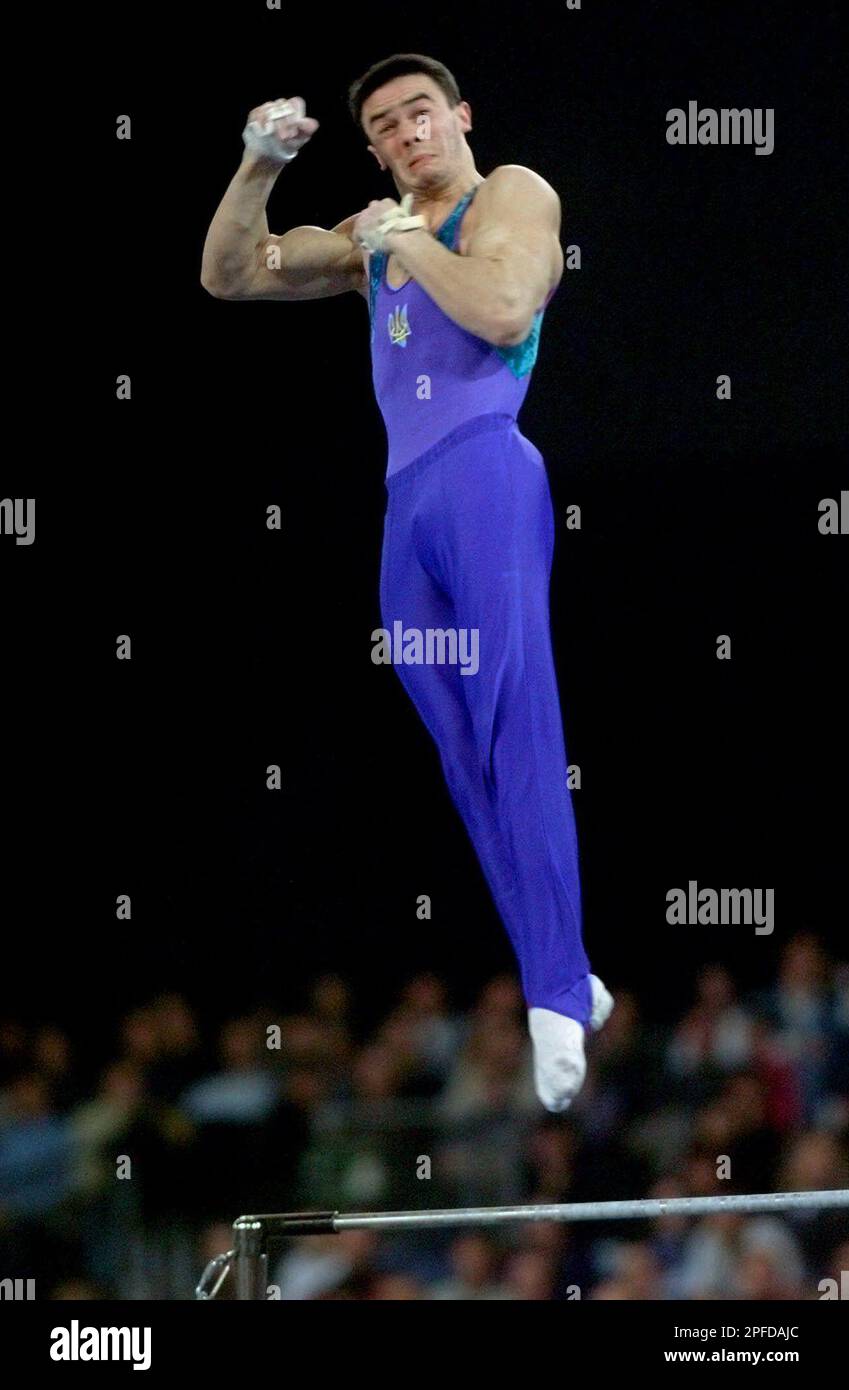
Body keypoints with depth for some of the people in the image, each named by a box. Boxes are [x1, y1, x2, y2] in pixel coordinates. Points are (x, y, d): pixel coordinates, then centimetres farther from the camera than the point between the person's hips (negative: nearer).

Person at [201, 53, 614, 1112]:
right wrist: (258, 168, 12)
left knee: (516, 722, -19)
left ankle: (557, 997, -29)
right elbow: (227, 276, 26)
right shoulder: (373, 235, 26)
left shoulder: (512, 193, 6)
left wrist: (409, 241, -1)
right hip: (408, 500, 8)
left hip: (485, 474, -8)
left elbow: (505, 311, -13)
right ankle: (564, 982, 3)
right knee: (464, 754, 2)